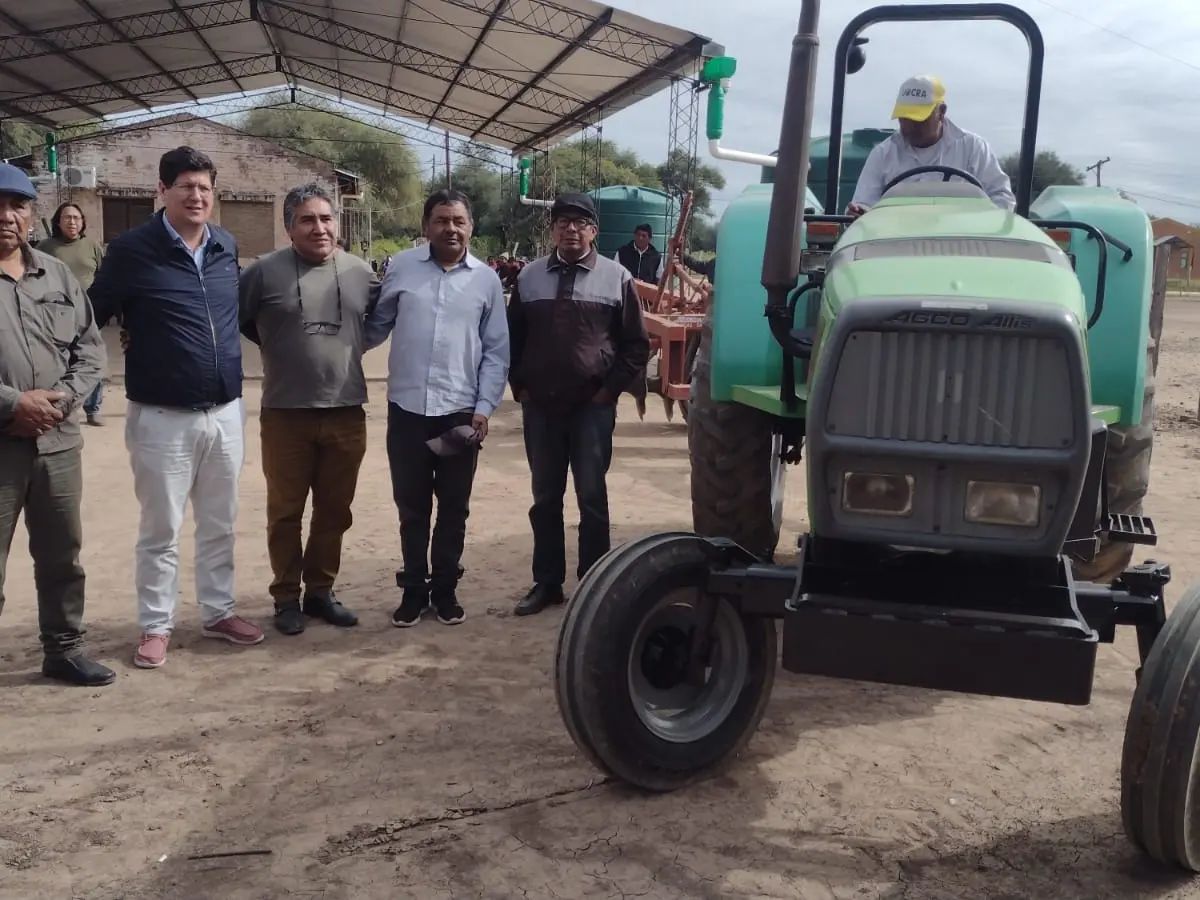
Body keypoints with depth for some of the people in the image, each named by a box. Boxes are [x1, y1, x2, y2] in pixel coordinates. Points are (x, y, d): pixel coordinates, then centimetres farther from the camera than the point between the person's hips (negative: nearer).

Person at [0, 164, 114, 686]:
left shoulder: (57, 276, 10)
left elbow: (90, 346, 11)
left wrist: (64, 396, -6)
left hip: (57, 441, 5)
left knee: (62, 555, 15)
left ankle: (64, 651, 29)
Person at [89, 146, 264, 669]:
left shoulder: (227, 247, 6)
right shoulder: (132, 250, -8)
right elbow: (93, 316, -3)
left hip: (226, 412, 5)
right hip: (162, 416, -5)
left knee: (219, 525, 15)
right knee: (160, 531, 6)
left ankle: (218, 613, 30)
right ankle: (155, 627, 20)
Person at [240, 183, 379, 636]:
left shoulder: (360, 272, 4)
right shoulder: (265, 271, -7)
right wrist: (277, 345, 7)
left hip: (346, 412, 3)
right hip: (286, 413, -3)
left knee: (334, 510, 12)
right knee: (285, 511, 7)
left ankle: (321, 590, 27)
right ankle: (286, 597, 20)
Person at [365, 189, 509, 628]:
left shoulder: (487, 279, 3)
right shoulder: (400, 267, 4)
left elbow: (496, 351, 3)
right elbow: (377, 325, 10)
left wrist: (484, 406, -3)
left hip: (461, 412, 0)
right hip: (406, 410, 0)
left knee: (454, 508, 9)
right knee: (411, 507, 9)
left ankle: (445, 589, 24)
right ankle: (414, 589, 24)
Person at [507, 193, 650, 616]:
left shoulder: (616, 277, 0)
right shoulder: (530, 276, 8)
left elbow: (636, 344, 0)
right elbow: (513, 337, 14)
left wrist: (610, 389, -6)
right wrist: (520, 386, 6)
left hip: (593, 407, -3)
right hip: (539, 407, 3)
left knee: (592, 499, 2)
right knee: (545, 499, 10)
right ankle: (547, 582, 20)